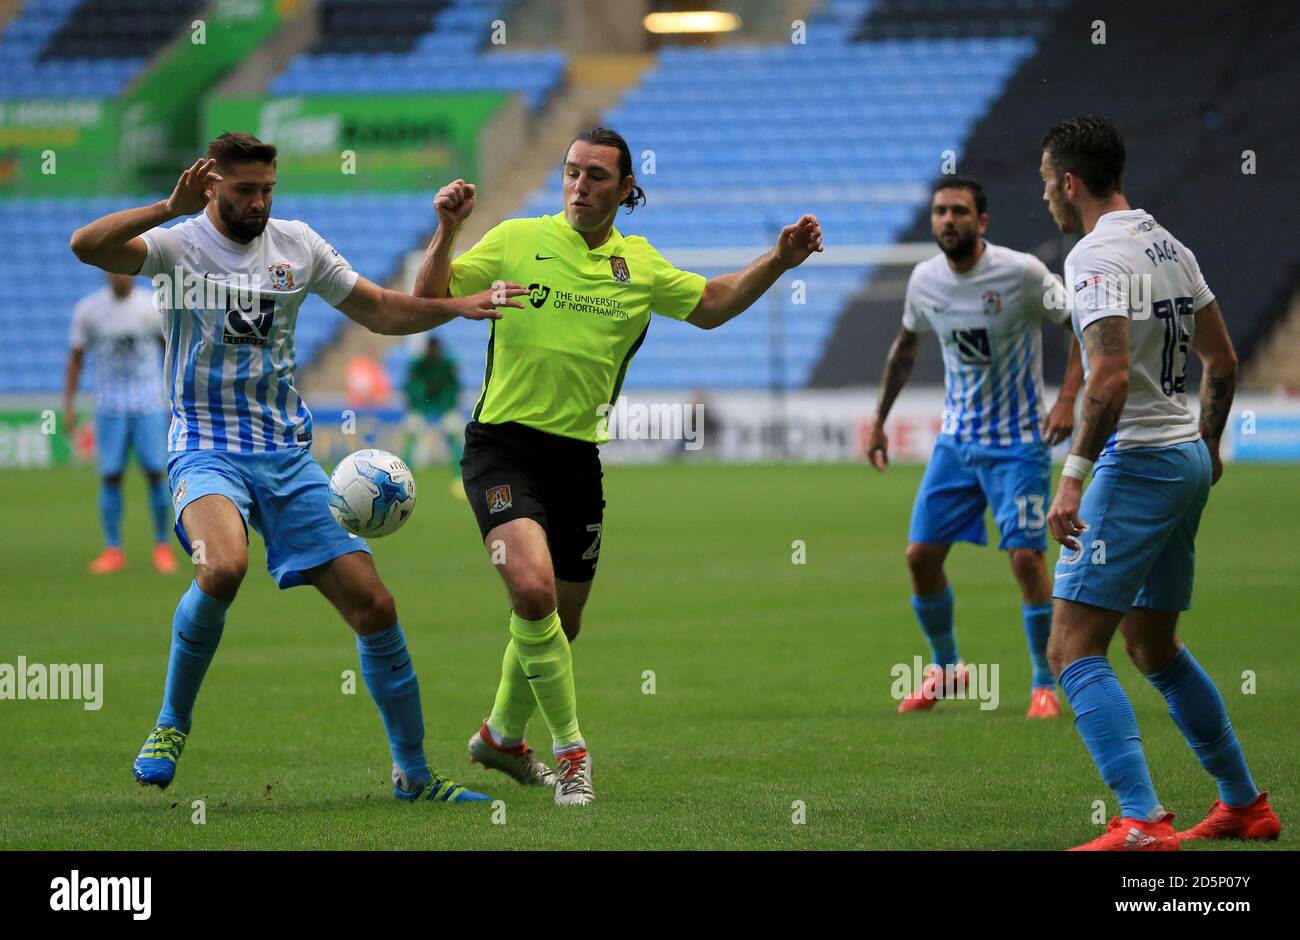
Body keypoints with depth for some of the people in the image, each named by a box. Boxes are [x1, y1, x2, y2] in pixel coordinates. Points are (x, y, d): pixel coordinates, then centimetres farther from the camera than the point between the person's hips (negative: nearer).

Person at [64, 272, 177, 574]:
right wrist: (68, 405, 0)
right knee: (110, 476, -4)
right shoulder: (88, 309, -2)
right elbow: (76, 358, 5)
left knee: (155, 474, -4)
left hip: (150, 404, 0)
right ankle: (113, 551, 4)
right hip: (109, 407, 0)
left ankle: (162, 547, 8)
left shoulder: (153, 307, -2)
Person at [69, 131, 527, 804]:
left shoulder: (297, 244, 9)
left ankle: (413, 773, 12)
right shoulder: (180, 244, -5)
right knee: (224, 567, -35)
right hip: (206, 447, -5)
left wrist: (458, 307, 3)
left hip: (287, 453, 5)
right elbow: (87, 246, -24)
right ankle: (171, 725, -11)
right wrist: (171, 209, -33)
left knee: (373, 606, -3)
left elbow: (380, 310, 17)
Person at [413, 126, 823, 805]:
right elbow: (429, 301, -4)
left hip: (578, 457, 5)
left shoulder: (640, 265, 9)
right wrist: (446, 232, -19)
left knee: (560, 626, 13)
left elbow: (710, 304, 22)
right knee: (534, 592, -26)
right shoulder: (518, 240, -3)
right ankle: (569, 748, -11)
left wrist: (779, 260, 11)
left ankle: (502, 735, 40)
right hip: (504, 444, -5)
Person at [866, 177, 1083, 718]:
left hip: (1018, 443, -5)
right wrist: (878, 420, 19)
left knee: (1026, 556, -13)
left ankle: (1044, 684, 3)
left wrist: (1067, 399, -18)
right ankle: (945, 668, 23)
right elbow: (905, 347, 18)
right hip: (956, 439, 5)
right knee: (921, 555, 0)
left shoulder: (1021, 273, -16)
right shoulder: (924, 281, 0)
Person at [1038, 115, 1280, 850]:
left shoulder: (1097, 256, -15)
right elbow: (1223, 361, 18)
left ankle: (1144, 823, -21)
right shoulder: (1169, 246, 12)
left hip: (1136, 460, -9)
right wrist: (1208, 446, 30)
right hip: (1189, 459, 9)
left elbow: (1111, 379, -26)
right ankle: (1246, 806, 26)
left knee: (1074, 650, -10)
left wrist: (1074, 477, -23)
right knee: (1153, 646, 21)